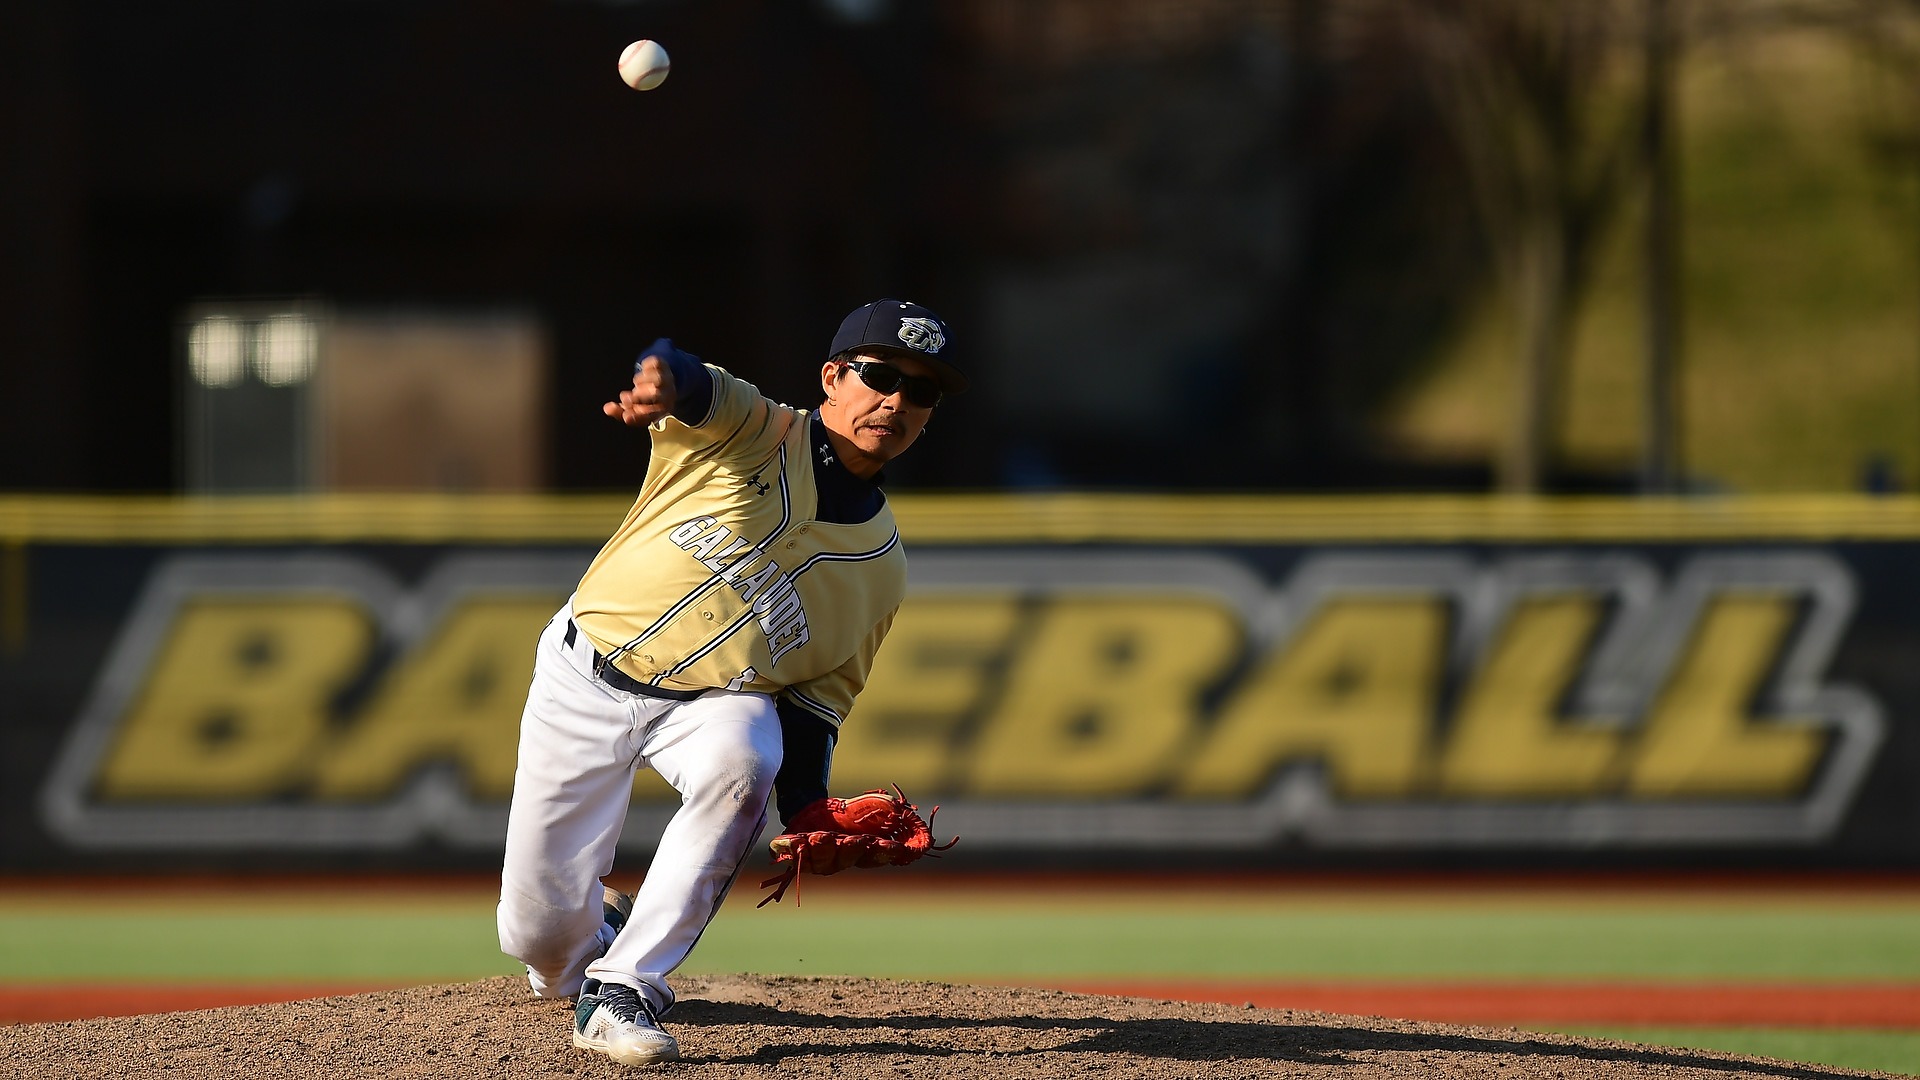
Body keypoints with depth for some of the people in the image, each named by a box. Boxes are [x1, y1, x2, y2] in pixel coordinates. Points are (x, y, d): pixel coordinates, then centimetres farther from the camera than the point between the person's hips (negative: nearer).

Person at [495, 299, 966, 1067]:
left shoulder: (880, 569, 1)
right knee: (537, 934, -6)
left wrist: (808, 817, -16)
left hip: (715, 701, 2)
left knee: (740, 764, -36)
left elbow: (817, 698, 1)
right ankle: (595, 935, 35)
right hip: (586, 668, -2)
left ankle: (620, 989, -27)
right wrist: (662, 382, -59)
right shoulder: (755, 434, -10)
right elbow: (692, 385, -32)